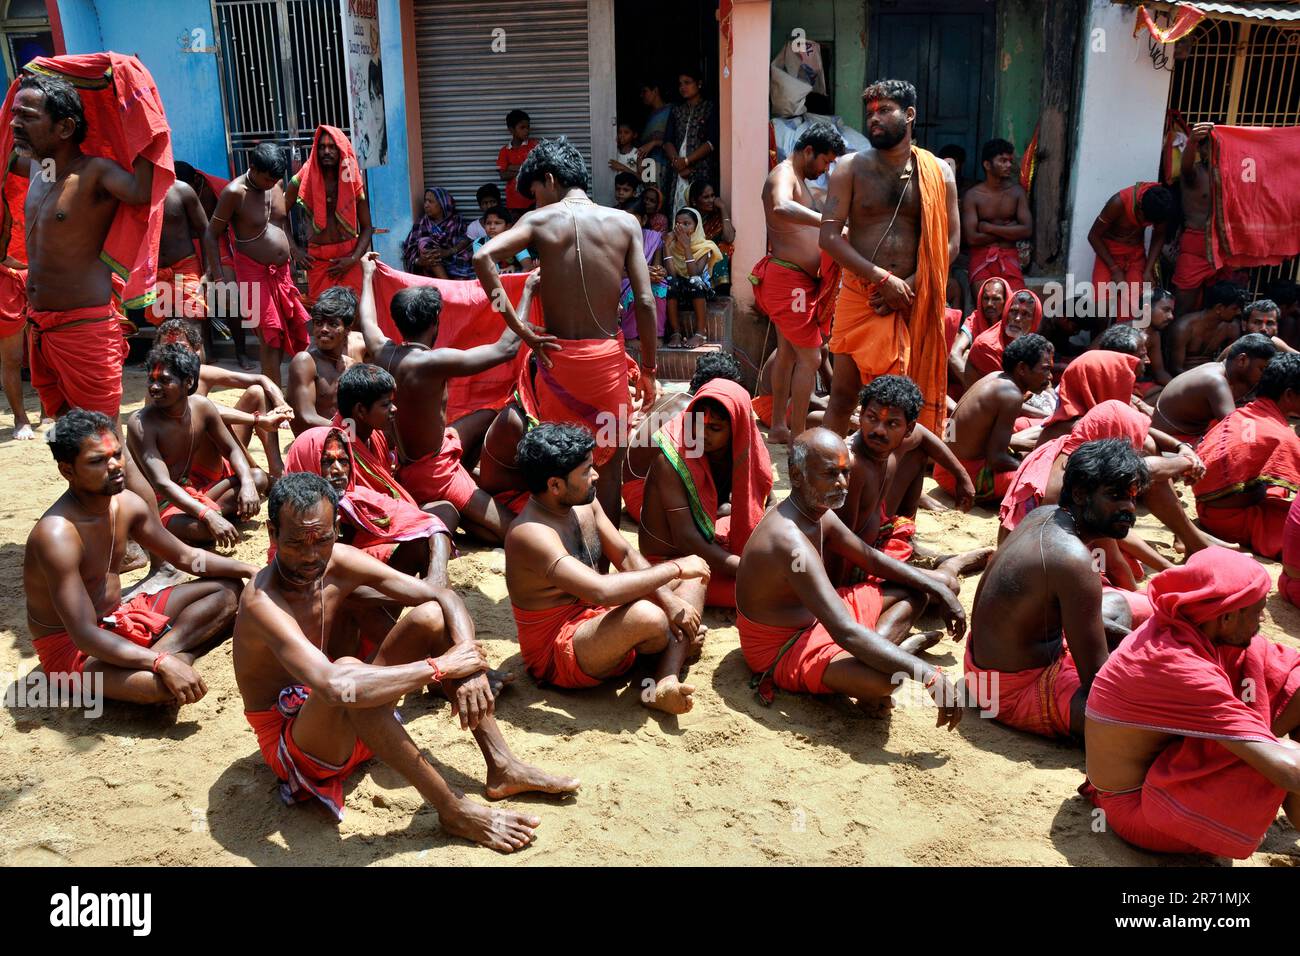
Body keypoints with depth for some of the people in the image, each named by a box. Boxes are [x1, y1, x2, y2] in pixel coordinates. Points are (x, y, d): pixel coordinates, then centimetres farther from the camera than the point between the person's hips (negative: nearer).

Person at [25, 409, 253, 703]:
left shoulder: (127, 503, -4)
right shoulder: (58, 534, -28)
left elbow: (186, 556, 10)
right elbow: (86, 636, -31)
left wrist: (250, 571, -3)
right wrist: (163, 664, -40)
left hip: (121, 616, 9)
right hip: (71, 649, -9)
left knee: (228, 589, 5)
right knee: (161, 685, -38)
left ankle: (167, 649, -14)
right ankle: (165, 655, -4)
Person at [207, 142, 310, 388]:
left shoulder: (276, 185, 5)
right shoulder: (235, 192, -13)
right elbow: (211, 235, -10)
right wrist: (218, 276, -15)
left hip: (282, 271, 7)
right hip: (254, 272, -7)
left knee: (291, 332, 10)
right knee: (271, 337, -10)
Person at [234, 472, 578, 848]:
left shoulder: (340, 562, -10)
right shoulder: (262, 601, -30)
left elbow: (446, 597, -10)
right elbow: (336, 687, -45)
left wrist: (469, 661, -30)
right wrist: (440, 667, -37)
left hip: (358, 722, 7)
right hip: (293, 743, -7)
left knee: (431, 615, -12)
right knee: (347, 671, -39)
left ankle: (502, 766, -14)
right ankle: (455, 812, -31)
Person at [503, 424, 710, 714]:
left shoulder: (584, 502, -1)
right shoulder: (530, 534, -29)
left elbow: (626, 556, 5)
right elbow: (602, 590, -39)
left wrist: (669, 600, -12)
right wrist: (676, 568, -28)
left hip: (597, 618, 10)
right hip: (557, 654, -10)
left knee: (693, 575, 8)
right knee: (646, 616, -38)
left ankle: (666, 681, -16)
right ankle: (678, 651, 3)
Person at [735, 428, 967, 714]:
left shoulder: (819, 513, -1)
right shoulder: (791, 541, -33)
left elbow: (871, 558, 12)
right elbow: (846, 633, -39)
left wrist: (939, 590, 3)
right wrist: (929, 675, -40)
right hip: (783, 650, -10)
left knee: (914, 592, 16)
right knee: (891, 674, -37)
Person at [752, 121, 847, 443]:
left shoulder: (799, 179, 19)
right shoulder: (783, 175, -15)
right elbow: (780, 208, -38)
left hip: (795, 280, 11)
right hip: (788, 279, -11)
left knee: (788, 352, 15)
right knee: (810, 357, -8)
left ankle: (778, 427, 23)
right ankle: (798, 435, -3)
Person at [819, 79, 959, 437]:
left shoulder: (938, 173, 7)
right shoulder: (851, 169, 4)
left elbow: (951, 242, 4)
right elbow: (829, 237, -6)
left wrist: (909, 285, -11)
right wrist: (883, 279, -15)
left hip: (914, 302, 1)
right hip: (859, 297, -1)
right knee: (842, 393, 1)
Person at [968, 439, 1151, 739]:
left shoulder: (1044, 515, 0)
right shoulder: (1074, 559, -29)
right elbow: (1095, 679, -24)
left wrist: (1124, 635, 11)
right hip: (1015, 690, -11)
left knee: (1117, 604, 28)